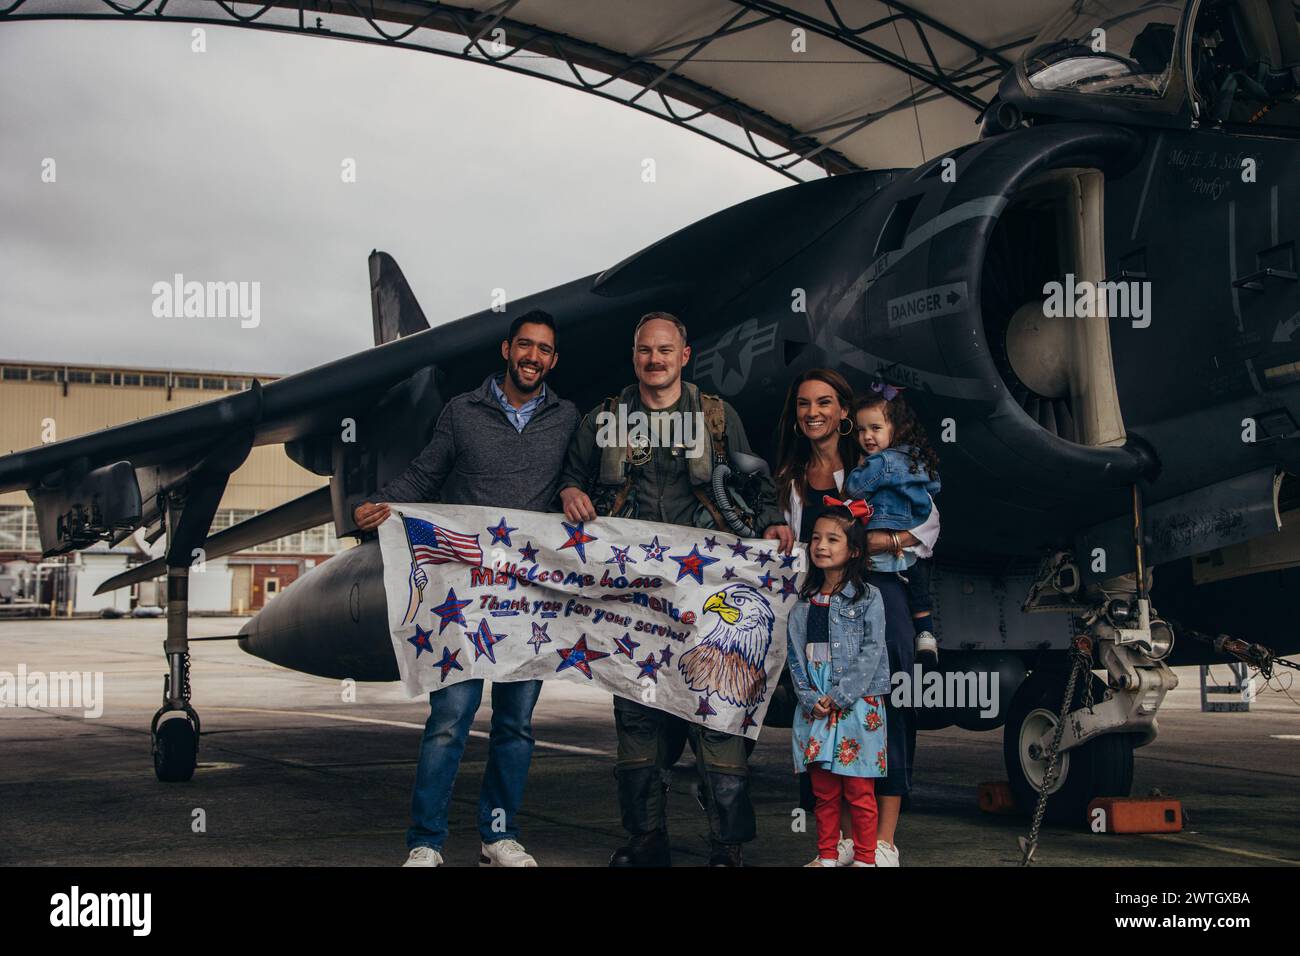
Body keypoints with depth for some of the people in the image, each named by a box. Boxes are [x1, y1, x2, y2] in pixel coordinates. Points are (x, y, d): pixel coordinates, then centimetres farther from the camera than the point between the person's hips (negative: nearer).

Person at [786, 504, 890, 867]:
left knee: (859, 792, 0)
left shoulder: (867, 597, -2)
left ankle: (864, 858, 8)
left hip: (857, 707, -4)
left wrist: (839, 697, -14)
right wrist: (809, 698, -6)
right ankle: (827, 856, 18)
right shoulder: (804, 603, 11)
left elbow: (872, 651, -9)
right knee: (824, 792, 9)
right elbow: (795, 654, 8)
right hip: (815, 710, 4)